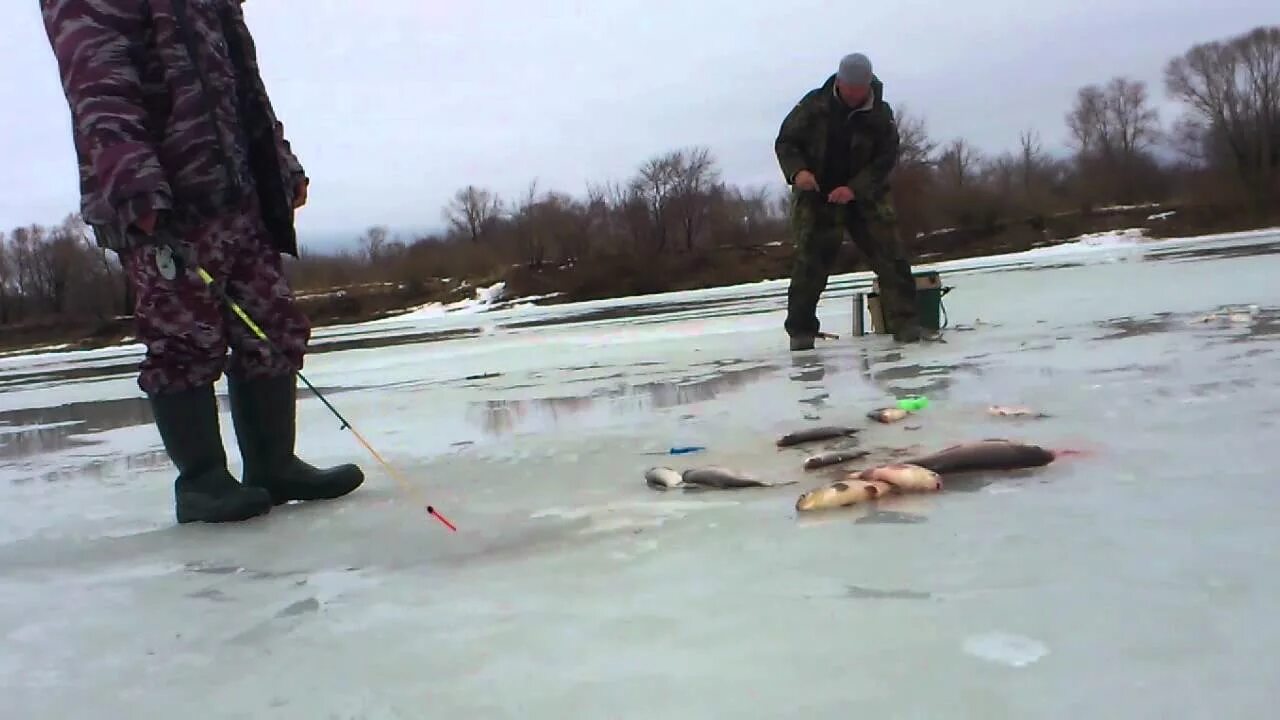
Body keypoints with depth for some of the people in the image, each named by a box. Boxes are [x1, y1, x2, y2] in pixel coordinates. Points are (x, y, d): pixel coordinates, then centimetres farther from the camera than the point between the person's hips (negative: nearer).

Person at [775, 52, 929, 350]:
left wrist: (855, 188, -24)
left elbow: (886, 159, -9)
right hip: (817, 195, -1)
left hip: (866, 195, 1)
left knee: (889, 254, -9)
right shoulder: (814, 104, -7)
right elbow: (785, 142, -2)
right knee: (810, 260, -8)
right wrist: (797, 171, -23)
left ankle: (905, 321, -5)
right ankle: (801, 330, 2)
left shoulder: (881, 113, -6)